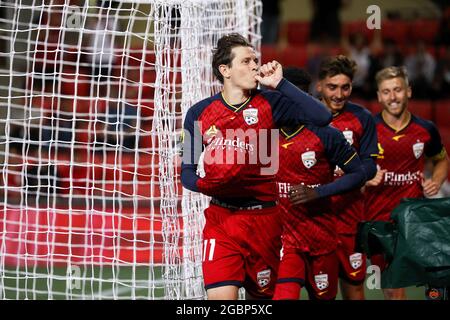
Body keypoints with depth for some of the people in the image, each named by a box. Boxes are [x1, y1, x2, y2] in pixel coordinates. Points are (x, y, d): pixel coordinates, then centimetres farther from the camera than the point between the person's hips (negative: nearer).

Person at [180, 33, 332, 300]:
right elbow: (187, 171, 10)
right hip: (221, 219, 0)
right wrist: (202, 185, -13)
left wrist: (280, 84, -13)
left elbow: (322, 117, -16)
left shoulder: (270, 103, -1)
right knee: (221, 296, -18)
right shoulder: (199, 114, 3)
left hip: (265, 217, 1)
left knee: (264, 296, 13)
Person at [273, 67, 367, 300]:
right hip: (281, 235, 0)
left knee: (323, 297, 12)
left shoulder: (326, 135, -5)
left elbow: (359, 174, -3)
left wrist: (317, 192, -14)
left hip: (321, 235, 0)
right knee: (284, 295, -20)